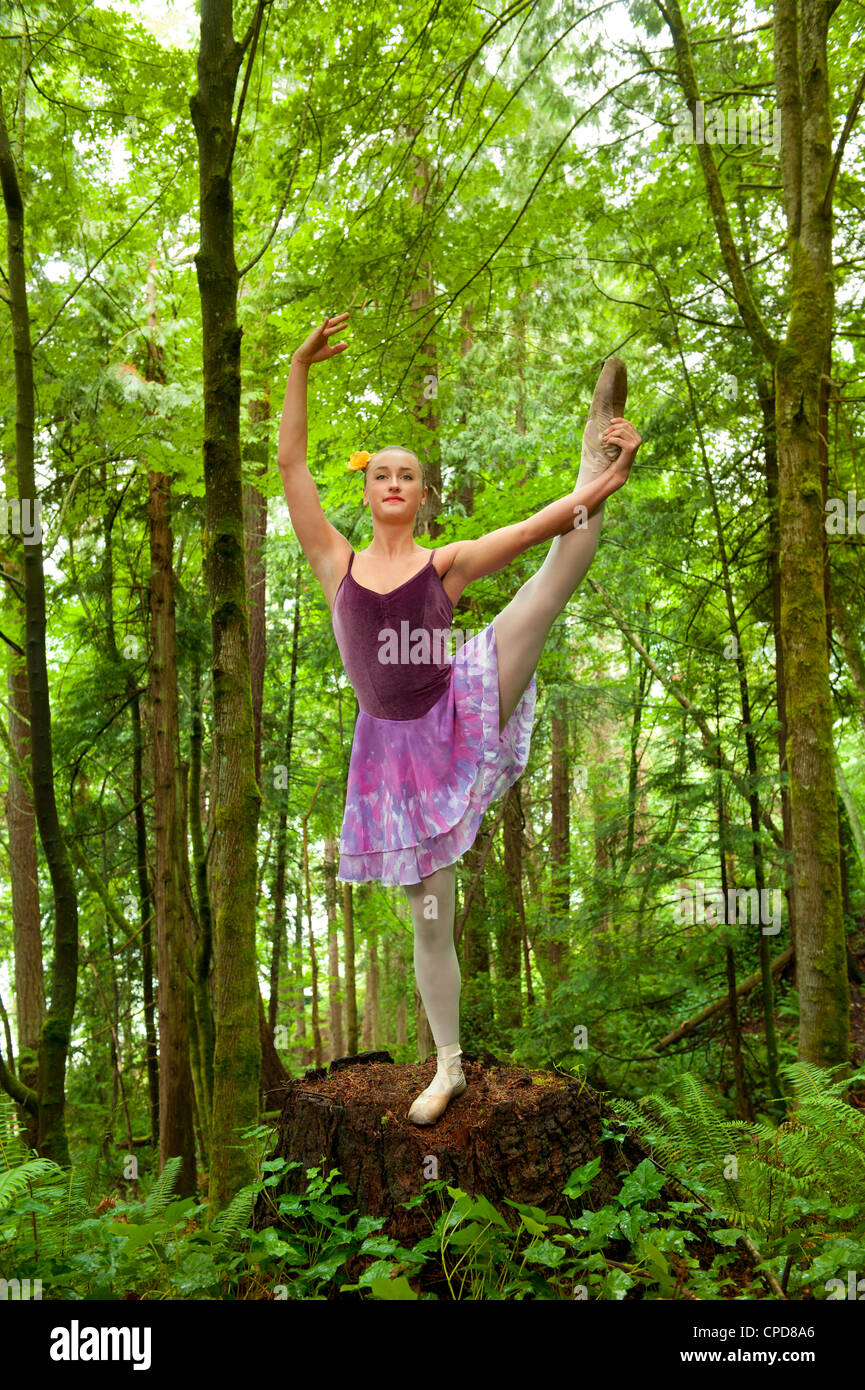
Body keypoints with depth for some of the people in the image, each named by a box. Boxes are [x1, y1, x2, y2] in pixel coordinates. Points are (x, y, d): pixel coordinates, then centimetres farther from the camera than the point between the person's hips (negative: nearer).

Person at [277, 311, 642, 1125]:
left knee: (563, 564, -15)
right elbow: (290, 460, 1)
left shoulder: (447, 563, 6)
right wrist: (300, 366, -4)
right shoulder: (336, 564, 8)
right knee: (429, 921, 9)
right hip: (397, 749, 1)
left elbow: (539, 525, -6)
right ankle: (448, 1064, 25)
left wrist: (604, 481, -20)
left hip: (461, 713, -1)